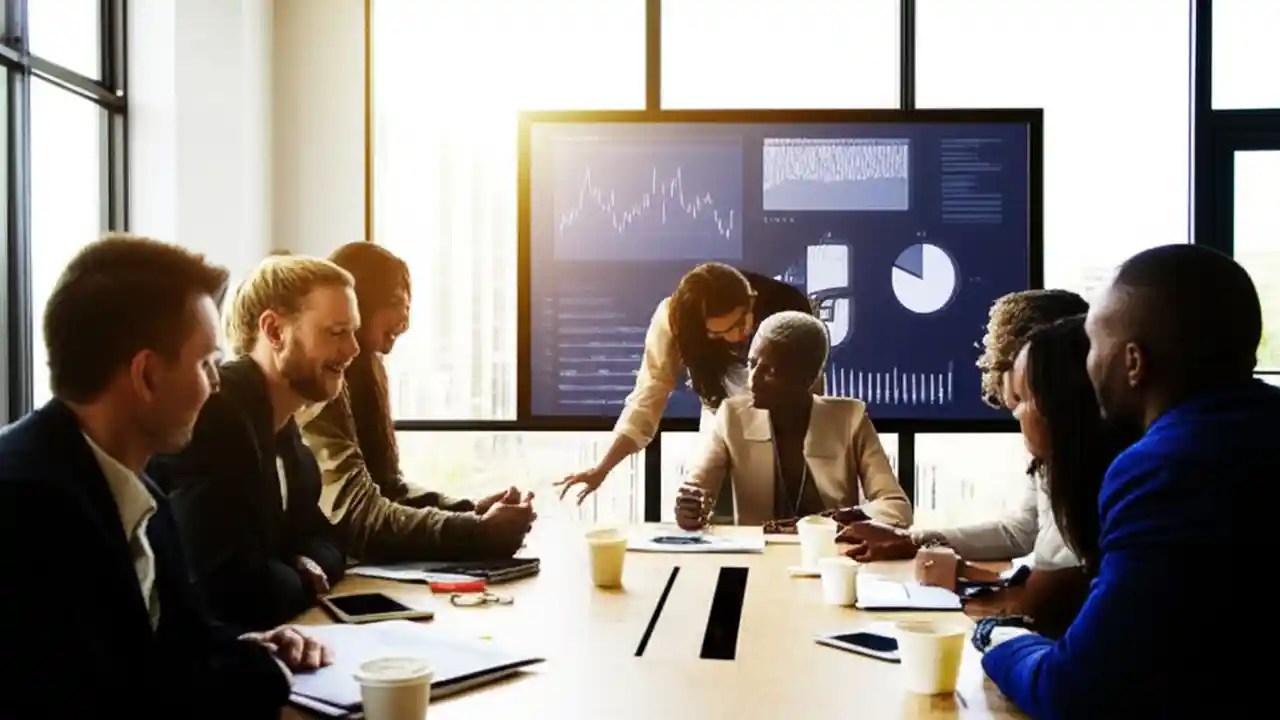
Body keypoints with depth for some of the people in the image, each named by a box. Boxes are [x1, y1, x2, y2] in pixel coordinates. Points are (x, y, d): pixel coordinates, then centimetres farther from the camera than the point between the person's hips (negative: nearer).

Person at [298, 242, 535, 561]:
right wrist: (480, 531, -27)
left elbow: (388, 485, 9)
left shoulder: (360, 371, 13)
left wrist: (472, 511, -5)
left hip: (354, 561, 8)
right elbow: (359, 517, -25)